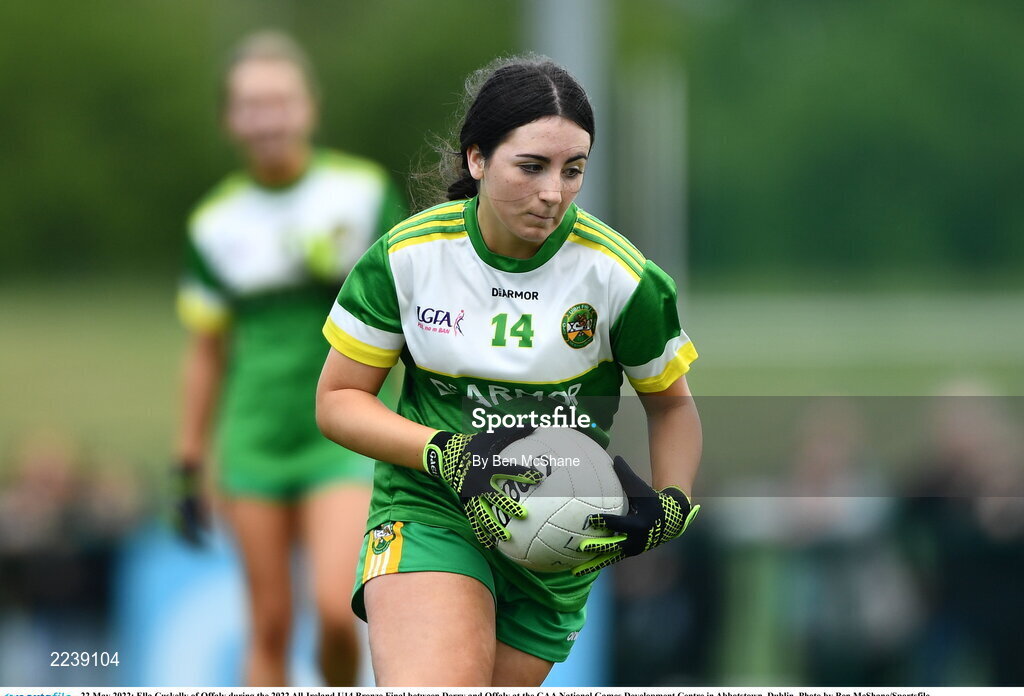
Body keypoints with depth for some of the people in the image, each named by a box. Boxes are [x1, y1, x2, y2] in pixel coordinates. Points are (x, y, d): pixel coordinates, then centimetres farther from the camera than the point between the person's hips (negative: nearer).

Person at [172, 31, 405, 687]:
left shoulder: (364, 193, -1)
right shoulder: (217, 222, 5)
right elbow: (206, 353, 13)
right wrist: (190, 466, 12)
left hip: (344, 438, -2)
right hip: (254, 443, 2)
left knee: (336, 607, -16)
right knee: (271, 627, 2)